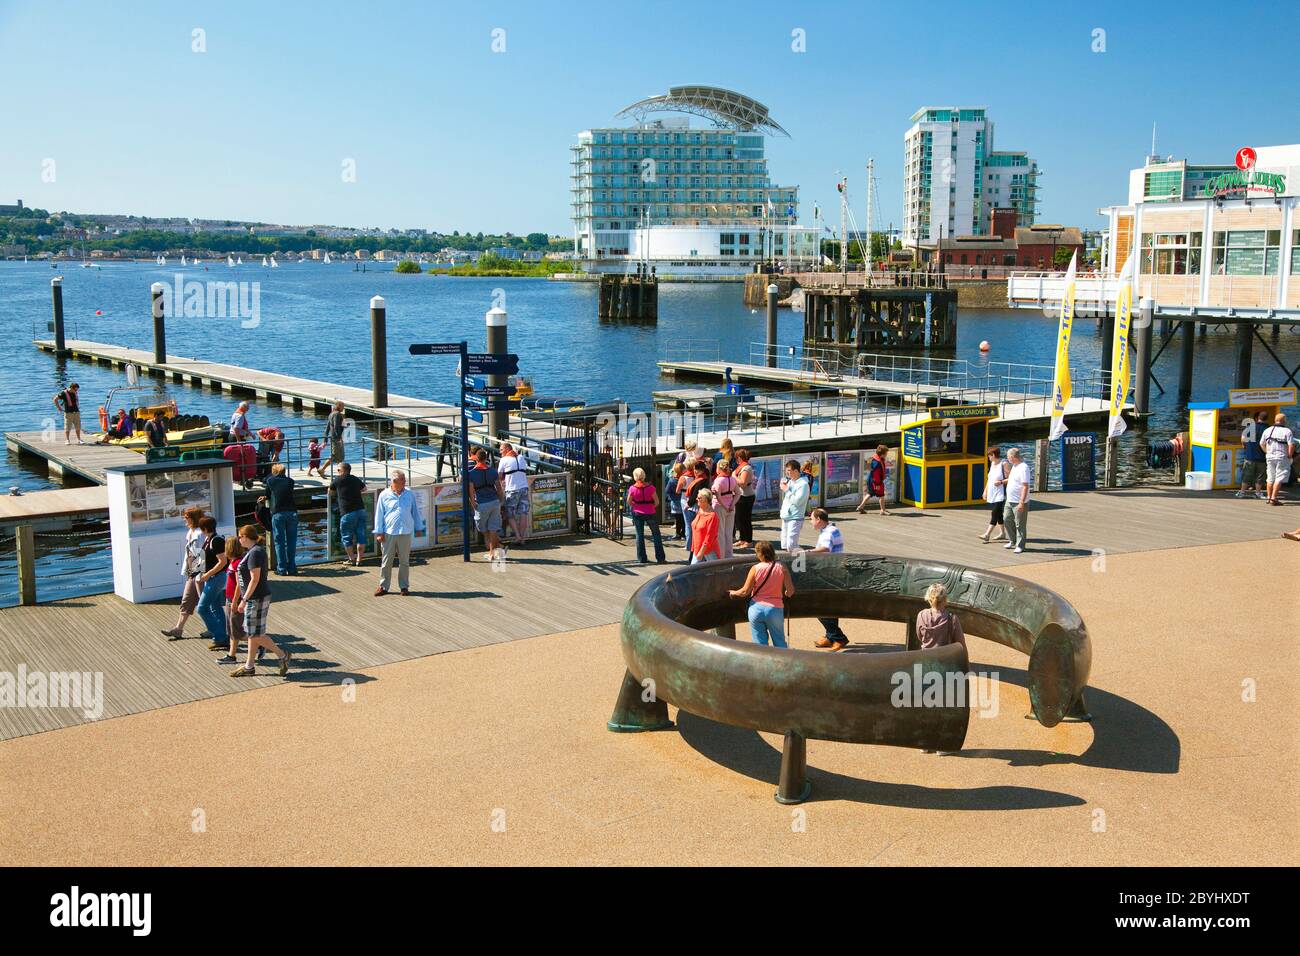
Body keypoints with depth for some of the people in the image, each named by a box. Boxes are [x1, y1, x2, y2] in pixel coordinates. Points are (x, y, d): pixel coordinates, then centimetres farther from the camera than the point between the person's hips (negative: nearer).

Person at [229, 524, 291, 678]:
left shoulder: (254, 553, -19)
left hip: (256, 598, -10)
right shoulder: (258, 550, 12)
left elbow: (255, 579, -22)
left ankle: (283, 655, 3)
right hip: (255, 598, 10)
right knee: (251, 633, 14)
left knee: (256, 634, -4)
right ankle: (249, 667, 20)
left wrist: (244, 600, -21)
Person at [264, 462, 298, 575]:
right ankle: (291, 567, 10)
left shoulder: (270, 481, 6)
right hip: (292, 512, 2)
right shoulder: (290, 481, 11)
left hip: (278, 514, -2)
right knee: (291, 541, 8)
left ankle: (282, 568, 3)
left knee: (279, 542, 4)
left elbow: (267, 497, 15)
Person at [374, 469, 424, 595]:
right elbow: (379, 514, 1)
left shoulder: (410, 494, 5)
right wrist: (379, 532, -2)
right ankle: (383, 586, 15)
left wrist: (419, 528, 14)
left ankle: (404, 586, 17)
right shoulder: (384, 495, -2)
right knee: (386, 561, 5)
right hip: (389, 533, -2)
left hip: (406, 532, 2)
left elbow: (415, 511, 13)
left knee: (404, 561, 7)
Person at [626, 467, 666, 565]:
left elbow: (629, 502, -1)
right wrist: (652, 507, 8)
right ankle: (660, 558, 10)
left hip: (637, 513, 1)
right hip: (650, 513, -1)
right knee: (656, 534, 11)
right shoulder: (650, 487, -14)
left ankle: (641, 559, 13)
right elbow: (657, 502, -11)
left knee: (639, 535, 11)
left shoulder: (632, 489, -11)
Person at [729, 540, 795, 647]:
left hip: (756, 609, 0)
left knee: (760, 643, 9)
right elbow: (790, 591, -5)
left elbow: (745, 591, -4)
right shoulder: (781, 567, -6)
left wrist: (733, 593, 16)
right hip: (775, 610, 0)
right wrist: (786, 594, 19)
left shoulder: (755, 569, -8)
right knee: (779, 643, 14)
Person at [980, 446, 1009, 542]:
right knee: (998, 514, 14)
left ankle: (987, 535, -18)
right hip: (992, 494, 9)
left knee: (994, 513, -12)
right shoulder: (992, 463, 13)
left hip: (1000, 494, -9)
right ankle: (1002, 533, 24)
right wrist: (985, 491, 20)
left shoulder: (1003, 464, -12)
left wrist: (1001, 482, -22)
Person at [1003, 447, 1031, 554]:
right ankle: (1012, 541, 31)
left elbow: (1025, 486, -24)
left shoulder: (1023, 468, -20)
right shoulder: (1014, 466, 10)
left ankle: (1020, 546, 9)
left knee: (1020, 525, 0)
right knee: (1007, 520, 15)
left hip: (1019, 502, -10)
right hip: (1009, 501, 10)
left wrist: (1021, 503, -26)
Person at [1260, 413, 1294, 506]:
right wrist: (1289, 456, -3)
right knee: (1279, 478, -3)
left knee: (1270, 478, 14)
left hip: (1269, 457, 5)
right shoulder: (1287, 431, -9)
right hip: (1282, 457, -5)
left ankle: (1269, 498, 19)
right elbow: (1291, 445, -15)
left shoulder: (1267, 430, 8)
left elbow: (1261, 444, 14)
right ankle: (1273, 498, -8)